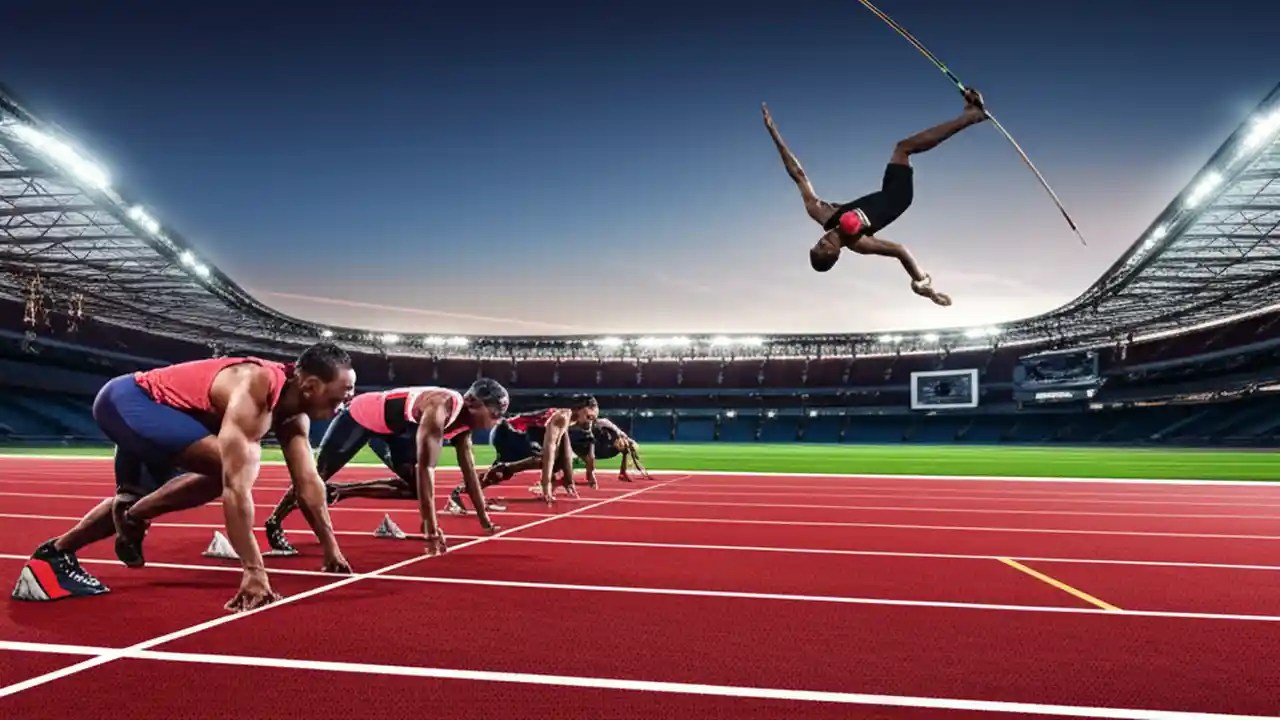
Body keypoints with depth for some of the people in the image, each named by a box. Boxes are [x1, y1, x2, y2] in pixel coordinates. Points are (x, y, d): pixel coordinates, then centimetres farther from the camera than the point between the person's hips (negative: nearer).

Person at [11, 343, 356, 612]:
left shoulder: (292, 410, -6)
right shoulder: (254, 391, -33)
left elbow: (308, 482, -1)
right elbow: (237, 486, -39)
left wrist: (331, 548, 0)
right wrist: (253, 570, -40)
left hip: (140, 407, 10)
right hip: (127, 399, -10)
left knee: (132, 504, 25)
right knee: (226, 467, -26)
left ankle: (53, 556, 39)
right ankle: (133, 514, -6)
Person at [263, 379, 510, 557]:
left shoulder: (464, 420, -12)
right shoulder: (441, 409, -39)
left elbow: (469, 472, -2)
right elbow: (425, 468, -43)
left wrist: (485, 521, -1)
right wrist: (432, 530, -43)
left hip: (392, 428, 8)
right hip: (361, 415, -8)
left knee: (415, 486, 0)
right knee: (320, 473, 5)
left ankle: (340, 491, 13)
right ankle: (274, 523, 27)